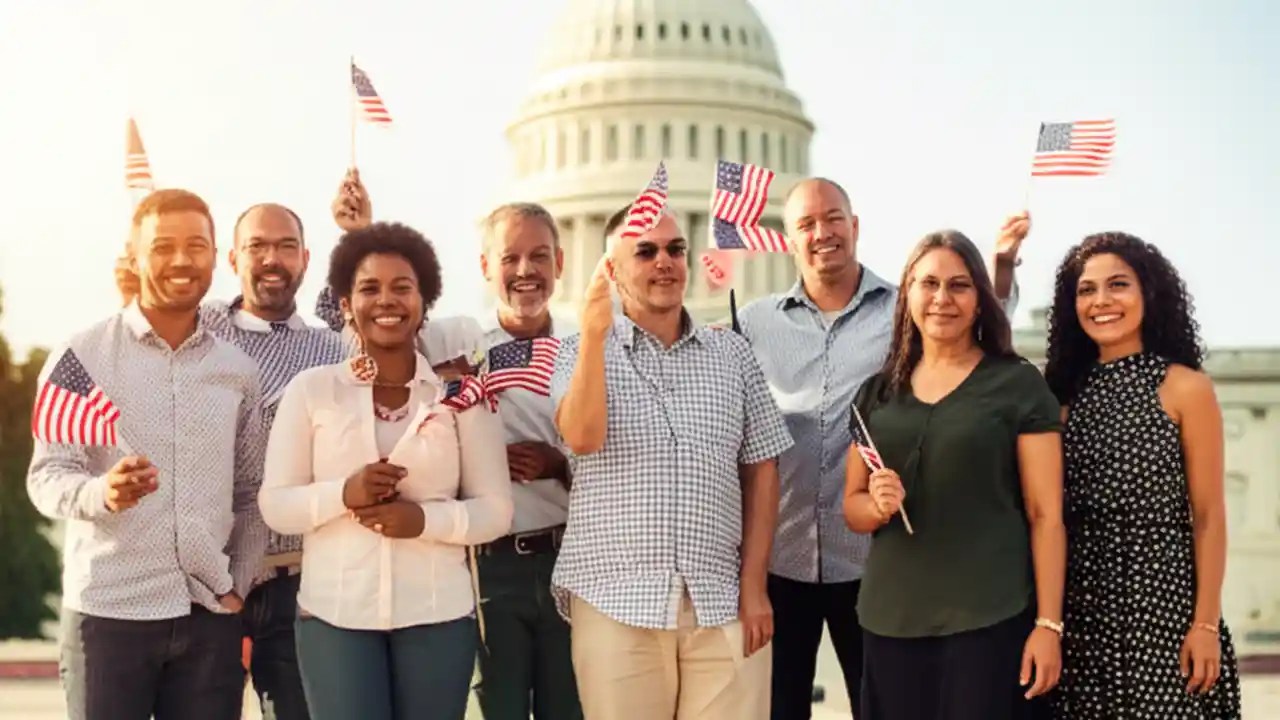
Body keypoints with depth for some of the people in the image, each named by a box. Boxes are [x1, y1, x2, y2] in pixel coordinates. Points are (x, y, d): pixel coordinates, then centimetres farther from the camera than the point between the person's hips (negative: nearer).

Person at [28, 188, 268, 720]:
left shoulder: (238, 369, 9)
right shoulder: (82, 356, -1)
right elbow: (46, 477, -6)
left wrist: (240, 586, 4)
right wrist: (101, 492, -26)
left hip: (211, 616, 3)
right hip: (107, 611, -3)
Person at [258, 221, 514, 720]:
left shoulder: (461, 394, 2)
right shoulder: (310, 389, 3)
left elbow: (496, 510, 0)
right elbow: (274, 506, 0)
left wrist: (425, 518, -17)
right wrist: (343, 494, -17)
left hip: (437, 613, 1)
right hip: (335, 613, 0)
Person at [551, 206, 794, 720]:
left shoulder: (732, 353, 9)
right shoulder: (579, 353, 4)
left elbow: (760, 470, 8)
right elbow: (582, 438, -14)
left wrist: (754, 585, 1)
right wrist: (594, 333, -18)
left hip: (722, 603, 1)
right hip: (614, 603, -1)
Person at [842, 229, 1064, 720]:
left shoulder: (1018, 384, -2)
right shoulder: (877, 391, 9)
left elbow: (1046, 514, -4)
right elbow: (851, 507, 15)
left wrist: (1048, 623, -10)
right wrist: (877, 505, -8)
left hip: (991, 619, -3)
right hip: (890, 621, 4)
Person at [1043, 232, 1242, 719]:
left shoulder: (1185, 388, -2)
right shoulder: (1068, 393, 9)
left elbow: (1208, 517, -5)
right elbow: (1055, 514, 8)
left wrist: (1206, 624, -10)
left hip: (1161, 597, -4)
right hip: (1082, 605, 4)